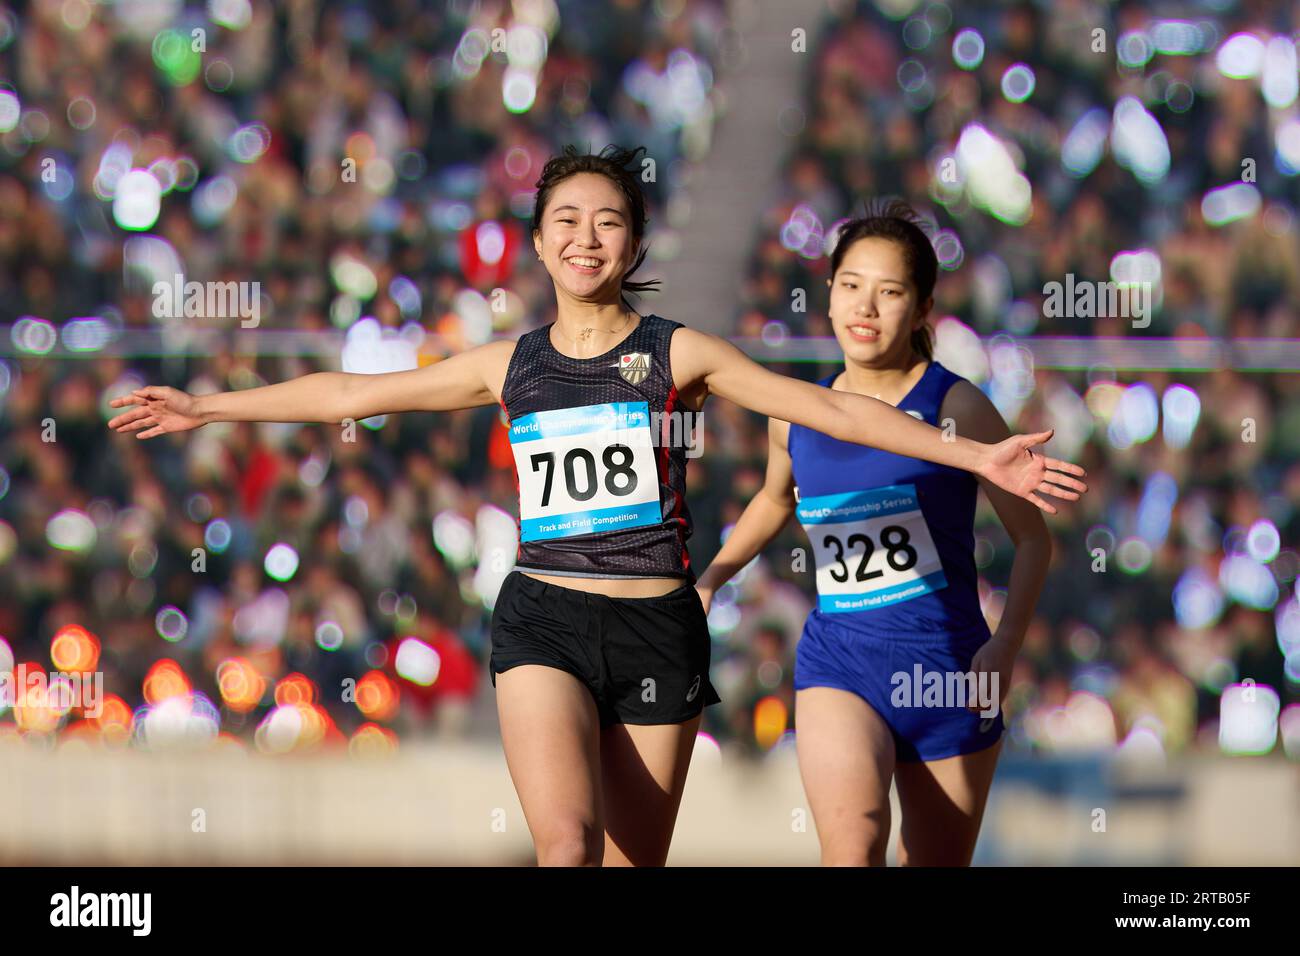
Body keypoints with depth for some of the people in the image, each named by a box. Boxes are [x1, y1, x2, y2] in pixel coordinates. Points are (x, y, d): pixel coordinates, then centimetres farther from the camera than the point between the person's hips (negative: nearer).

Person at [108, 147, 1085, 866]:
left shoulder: (678, 354, 4)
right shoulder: (510, 366, 10)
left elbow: (835, 409, 0)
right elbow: (351, 394, 19)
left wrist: (974, 456, -7)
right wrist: (205, 408, 24)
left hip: (657, 629, 0)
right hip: (544, 620, 0)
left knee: (635, 865, 2)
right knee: (567, 841, -23)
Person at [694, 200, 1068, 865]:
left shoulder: (953, 406, -5)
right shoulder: (797, 416, 7)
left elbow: (1032, 536, -1)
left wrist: (1006, 642, -15)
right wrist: (709, 580, 18)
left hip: (945, 667, -1)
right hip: (837, 664, 1)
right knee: (852, 843, -27)